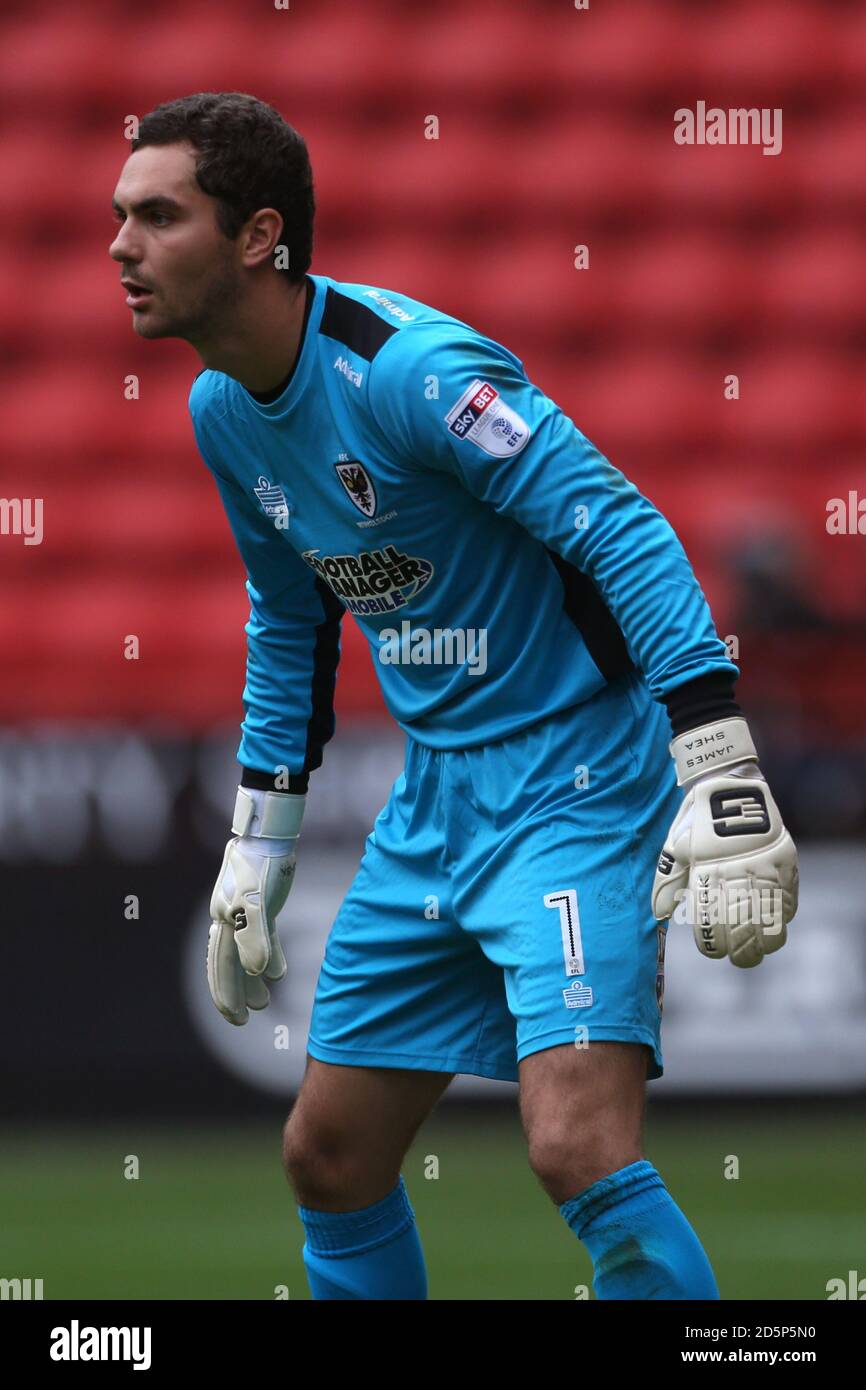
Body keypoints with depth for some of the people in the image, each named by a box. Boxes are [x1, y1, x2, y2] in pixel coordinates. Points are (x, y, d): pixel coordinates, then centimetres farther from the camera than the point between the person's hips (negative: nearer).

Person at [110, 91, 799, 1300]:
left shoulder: (405, 367, -21)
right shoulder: (222, 408, 6)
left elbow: (626, 538, -25)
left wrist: (722, 788, -32)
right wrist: (255, 853, 23)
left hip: (576, 789, -9)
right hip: (432, 802, 9)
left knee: (579, 1151, -24)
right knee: (328, 1160, 10)